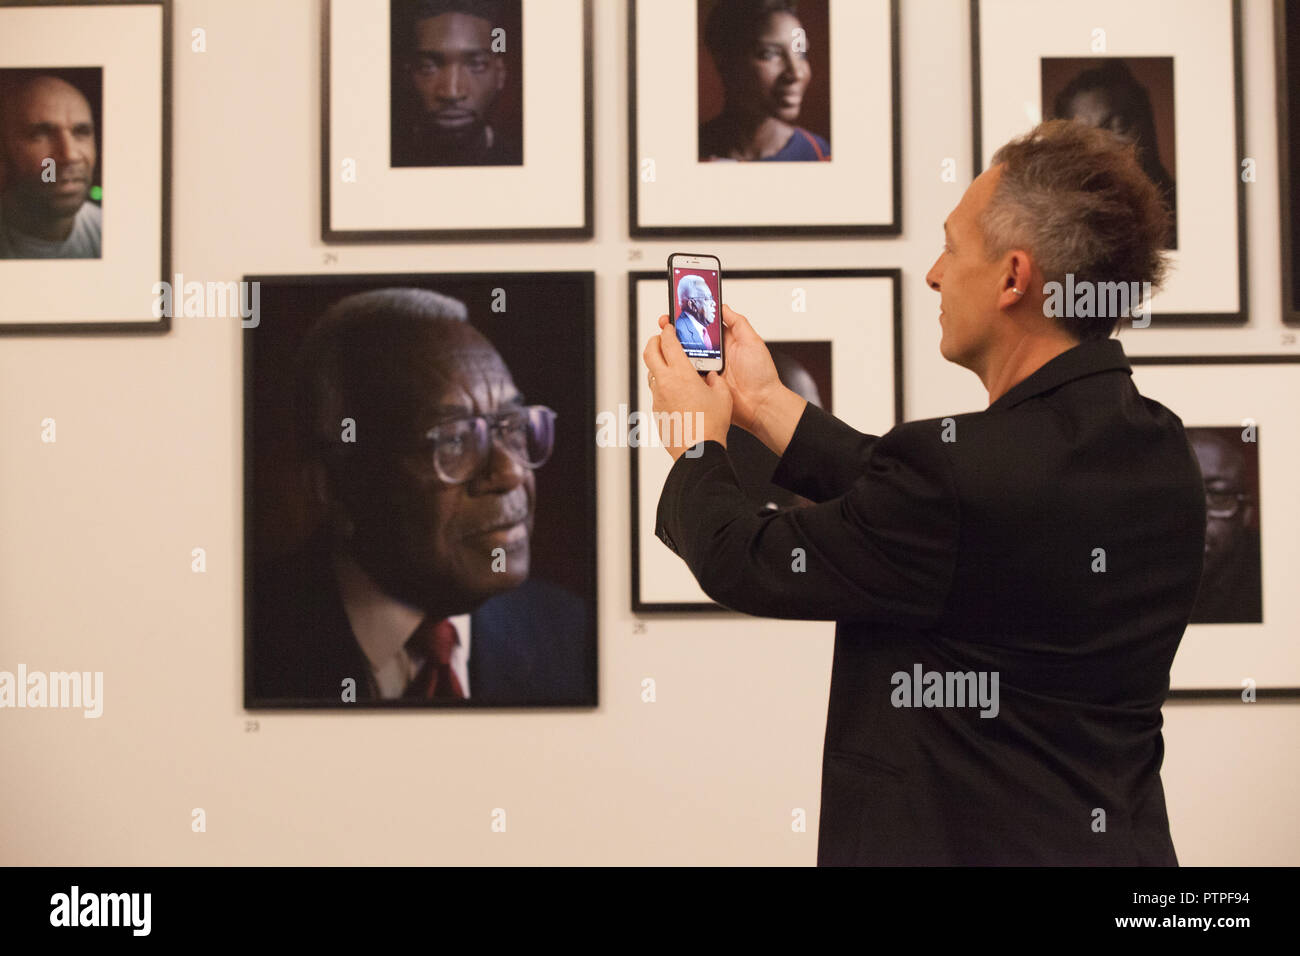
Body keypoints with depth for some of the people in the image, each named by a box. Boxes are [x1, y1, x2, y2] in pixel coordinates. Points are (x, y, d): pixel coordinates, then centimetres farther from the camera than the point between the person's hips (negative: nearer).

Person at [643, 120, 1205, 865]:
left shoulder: (960, 466, -27)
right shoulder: (1163, 452, -3)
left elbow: (742, 565, -15)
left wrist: (697, 445, 4)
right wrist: (763, 402, 11)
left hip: (957, 843, -7)